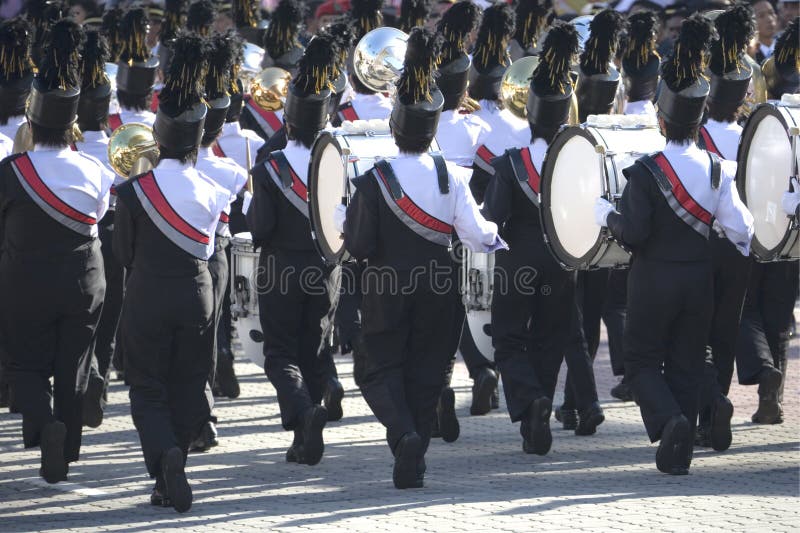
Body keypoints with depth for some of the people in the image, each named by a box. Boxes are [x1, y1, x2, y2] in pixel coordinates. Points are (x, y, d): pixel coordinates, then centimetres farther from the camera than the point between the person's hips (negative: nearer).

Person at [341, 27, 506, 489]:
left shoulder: (373, 181, -13)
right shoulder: (449, 176, -6)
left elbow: (360, 246, -11)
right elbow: (477, 233, -4)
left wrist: (342, 218, 7)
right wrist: (499, 244, 17)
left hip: (387, 287, -2)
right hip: (437, 287, 3)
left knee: (383, 368, 5)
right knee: (427, 371, 12)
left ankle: (403, 433, -23)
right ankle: (413, 464, 10)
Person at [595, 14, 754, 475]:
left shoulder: (647, 172, -15)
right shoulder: (718, 170, -4)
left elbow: (634, 233, -17)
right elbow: (741, 226, -5)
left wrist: (607, 214, 1)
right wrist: (745, 246, 17)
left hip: (654, 279, -4)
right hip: (699, 281, 4)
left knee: (642, 359, 10)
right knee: (686, 365, 12)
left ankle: (669, 420, -17)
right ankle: (679, 454, 11)